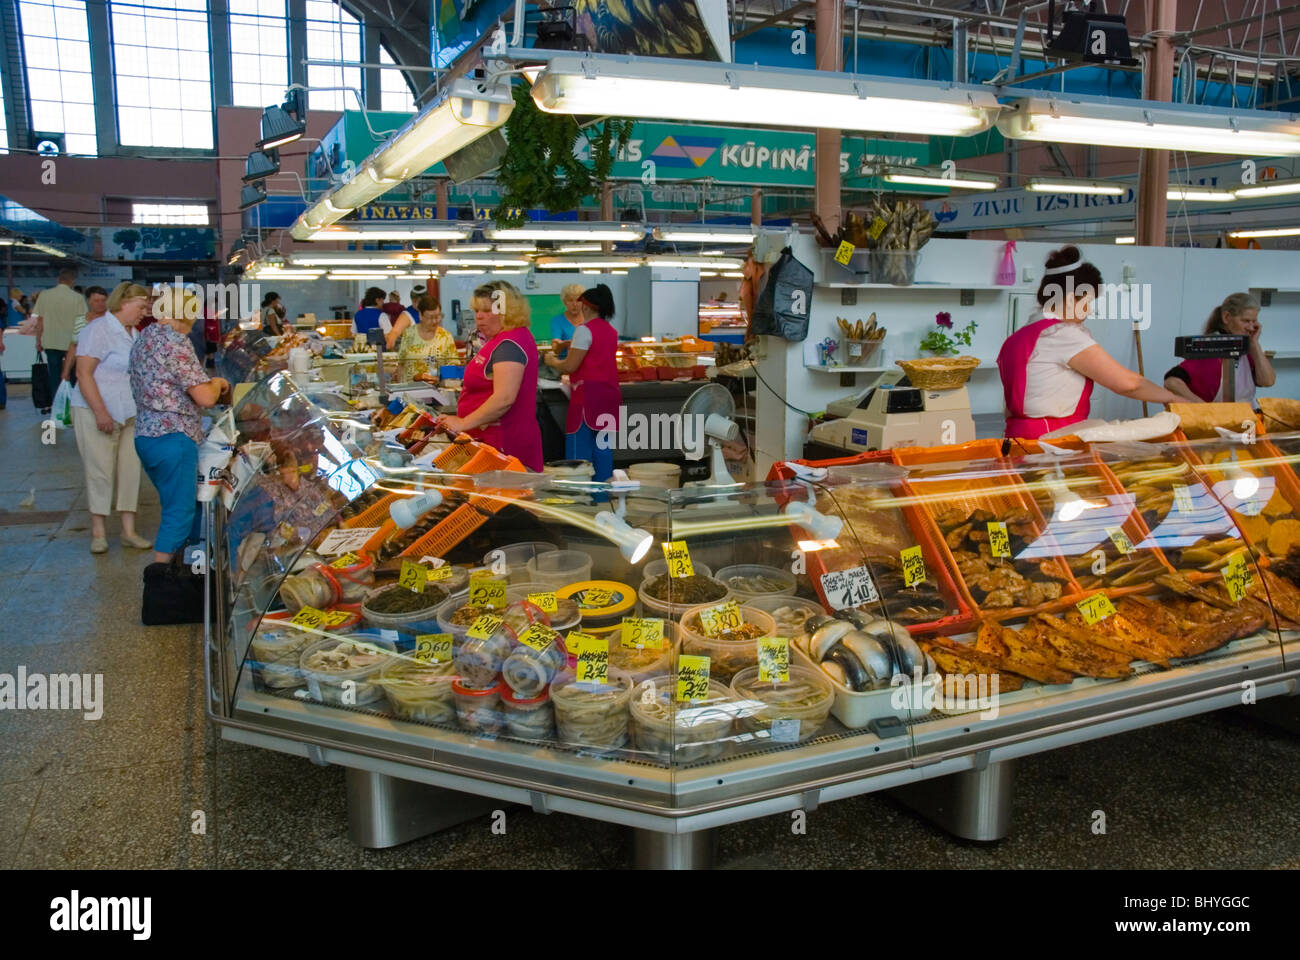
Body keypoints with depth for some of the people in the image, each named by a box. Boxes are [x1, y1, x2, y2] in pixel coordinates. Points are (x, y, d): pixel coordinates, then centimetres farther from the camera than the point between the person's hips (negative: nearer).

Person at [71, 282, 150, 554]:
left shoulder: (134, 334, 14)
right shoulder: (99, 329, -10)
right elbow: (84, 373, -15)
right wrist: (100, 412, -20)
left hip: (130, 413, 7)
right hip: (96, 412, -7)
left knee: (130, 469, 5)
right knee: (100, 470, -2)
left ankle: (129, 530, 11)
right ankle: (98, 532, 8)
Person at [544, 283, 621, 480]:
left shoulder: (584, 329, -11)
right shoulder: (611, 331, 13)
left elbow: (570, 366, -13)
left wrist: (553, 362, 6)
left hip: (589, 395, -8)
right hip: (610, 392, 8)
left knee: (580, 450, -3)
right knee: (603, 447, 11)